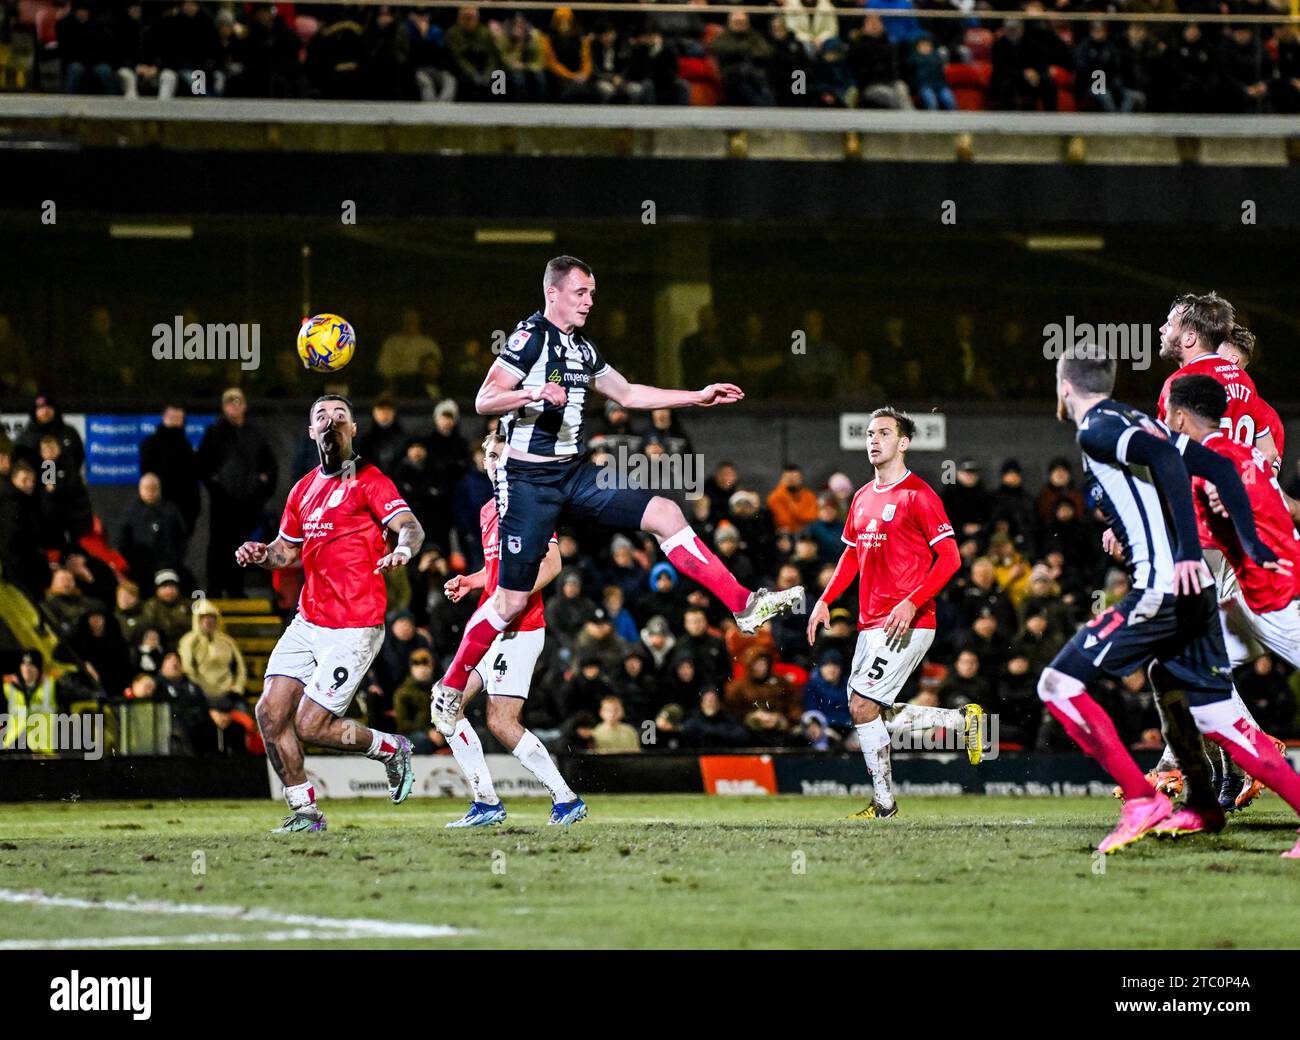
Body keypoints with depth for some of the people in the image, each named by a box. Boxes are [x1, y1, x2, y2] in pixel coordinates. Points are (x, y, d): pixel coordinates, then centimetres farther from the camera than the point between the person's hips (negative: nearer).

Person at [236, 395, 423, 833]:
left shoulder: (369, 481, -6)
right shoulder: (303, 490, 16)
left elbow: (410, 526, -18)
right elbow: (287, 550, 27)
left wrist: (402, 549, -41)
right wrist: (262, 555, 5)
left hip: (353, 628, -7)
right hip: (307, 623, 7)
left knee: (310, 726, -10)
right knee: (271, 713, -4)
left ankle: (391, 750, 16)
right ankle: (304, 813, 9)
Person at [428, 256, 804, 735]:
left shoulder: (581, 349, 14)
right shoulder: (530, 336, -11)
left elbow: (628, 395, 26)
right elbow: (484, 400, -17)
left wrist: (698, 397, 22)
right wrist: (534, 393, -34)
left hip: (574, 474, 7)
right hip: (528, 480, -7)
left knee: (665, 514, -6)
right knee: (512, 599, -5)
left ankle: (745, 606, -5)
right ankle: (449, 689, 10)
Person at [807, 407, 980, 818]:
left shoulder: (918, 495, -9)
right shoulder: (863, 497, 16)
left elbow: (950, 557, -13)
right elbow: (852, 555, 27)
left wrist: (911, 603, -22)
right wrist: (825, 601, 14)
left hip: (907, 625, -9)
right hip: (870, 625, 9)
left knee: (862, 705, -14)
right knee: (866, 712, 6)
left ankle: (884, 803, -2)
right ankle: (963, 719, 17)